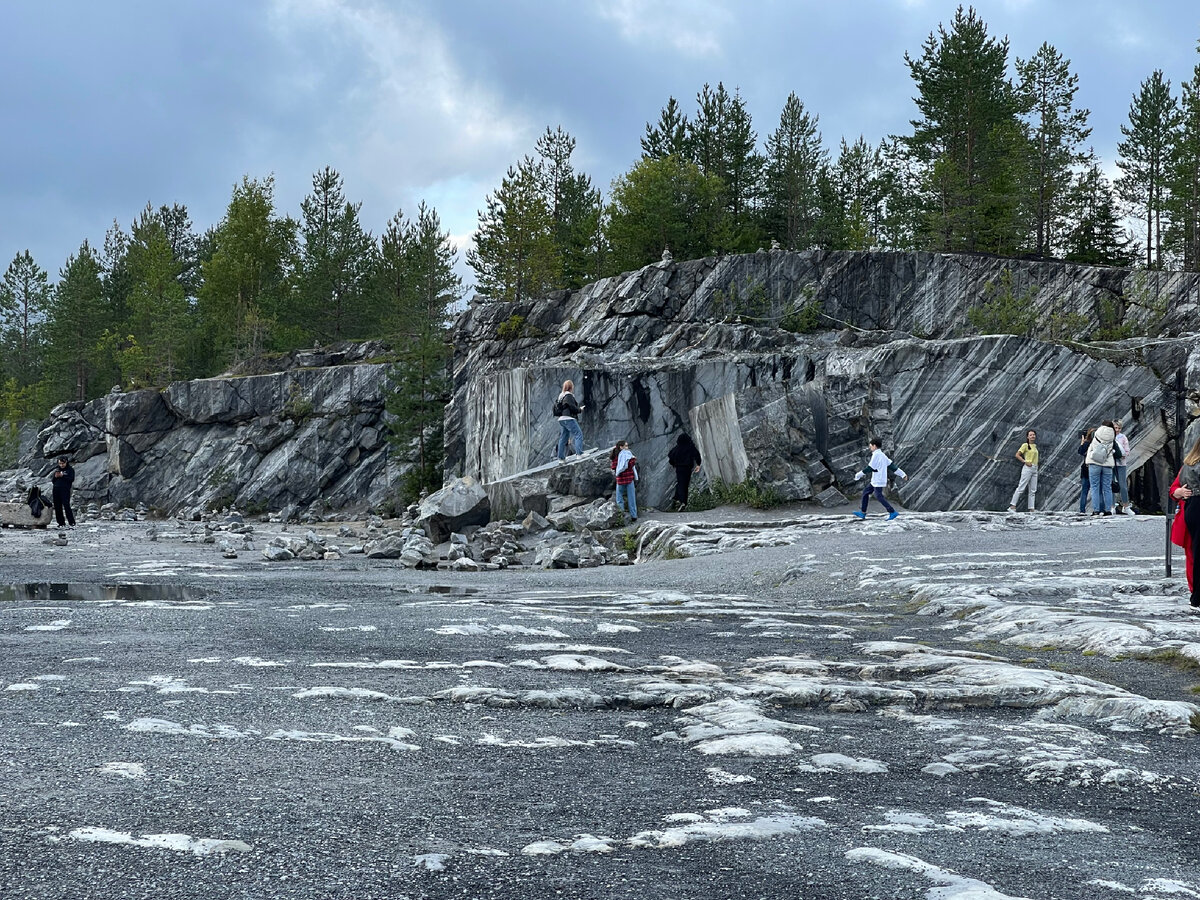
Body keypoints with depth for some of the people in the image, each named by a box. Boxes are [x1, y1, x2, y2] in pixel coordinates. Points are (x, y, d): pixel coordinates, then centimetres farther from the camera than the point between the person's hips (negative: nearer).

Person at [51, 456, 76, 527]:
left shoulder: (70, 470, 5)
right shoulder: (57, 470, 20)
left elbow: (72, 479, -7)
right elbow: (53, 481, 22)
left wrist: (63, 476, -14)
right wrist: (55, 477, 1)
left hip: (65, 490, -6)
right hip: (56, 490, 6)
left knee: (66, 506, -16)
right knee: (57, 507, 1)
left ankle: (72, 523, -14)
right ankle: (61, 523, 7)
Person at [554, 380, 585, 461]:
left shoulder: (561, 396, 18)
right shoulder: (568, 396, -10)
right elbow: (572, 407, -17)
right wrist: (580, 409, 1)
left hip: (562, 419, 10)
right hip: (568, 418, -10)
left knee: (563, 438, 9)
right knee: (578, 434, -10)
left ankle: (561, 457, 9)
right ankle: (579, 453, -20)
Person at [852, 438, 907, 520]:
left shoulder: (876, 455, -14)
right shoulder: (883, 455, 14)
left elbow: (870, 468, -16)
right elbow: (892, 466, 14)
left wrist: (858, 475, -9)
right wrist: (902, 474, 15)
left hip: (878, 481, -10)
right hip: (875, 481, 10)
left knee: (879, 496, -9)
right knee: (866, 491, 12)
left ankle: (892, 512, -10)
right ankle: (863, 513, 13)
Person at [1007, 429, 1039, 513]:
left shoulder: (1035, 446, 15)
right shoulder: (1025, 445, -5)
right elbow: (1017, 455, -8)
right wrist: (1025, 462, -16)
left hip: (1035, 469, 8)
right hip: (1028, 468, -8)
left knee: (1033, 490, 5)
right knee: (1021, 487, -11)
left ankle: (1031, 509, 6)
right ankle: (1012, 506, -11)